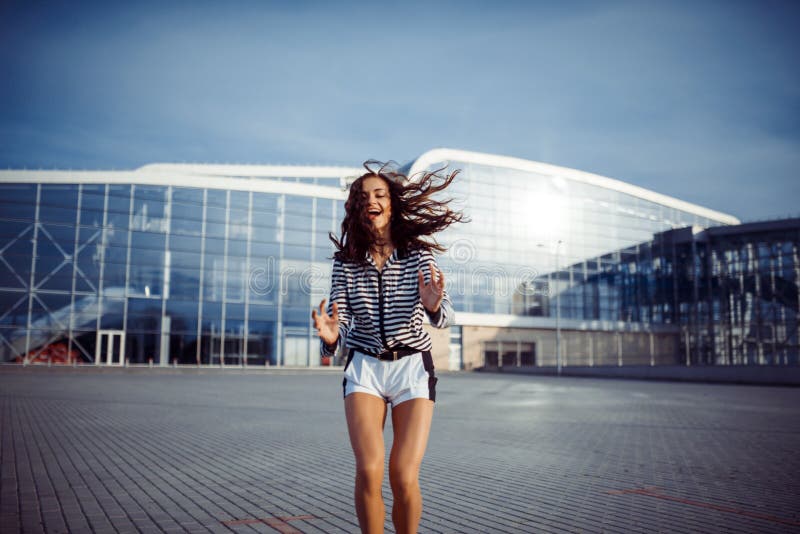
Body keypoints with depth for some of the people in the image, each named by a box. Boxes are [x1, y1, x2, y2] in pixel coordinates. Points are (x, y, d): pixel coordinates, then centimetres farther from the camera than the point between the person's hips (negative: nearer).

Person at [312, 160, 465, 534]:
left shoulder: (418, 254, -5)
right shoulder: (346, 261, -1)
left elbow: (445, 317, -15)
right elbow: (339, 318, -7)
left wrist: (435, 306, -39)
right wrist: (330, 337, -30)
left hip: (413, 366, -1)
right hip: (364, 367, 1)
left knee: (404, 478, -10)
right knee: (369, 470, -17)